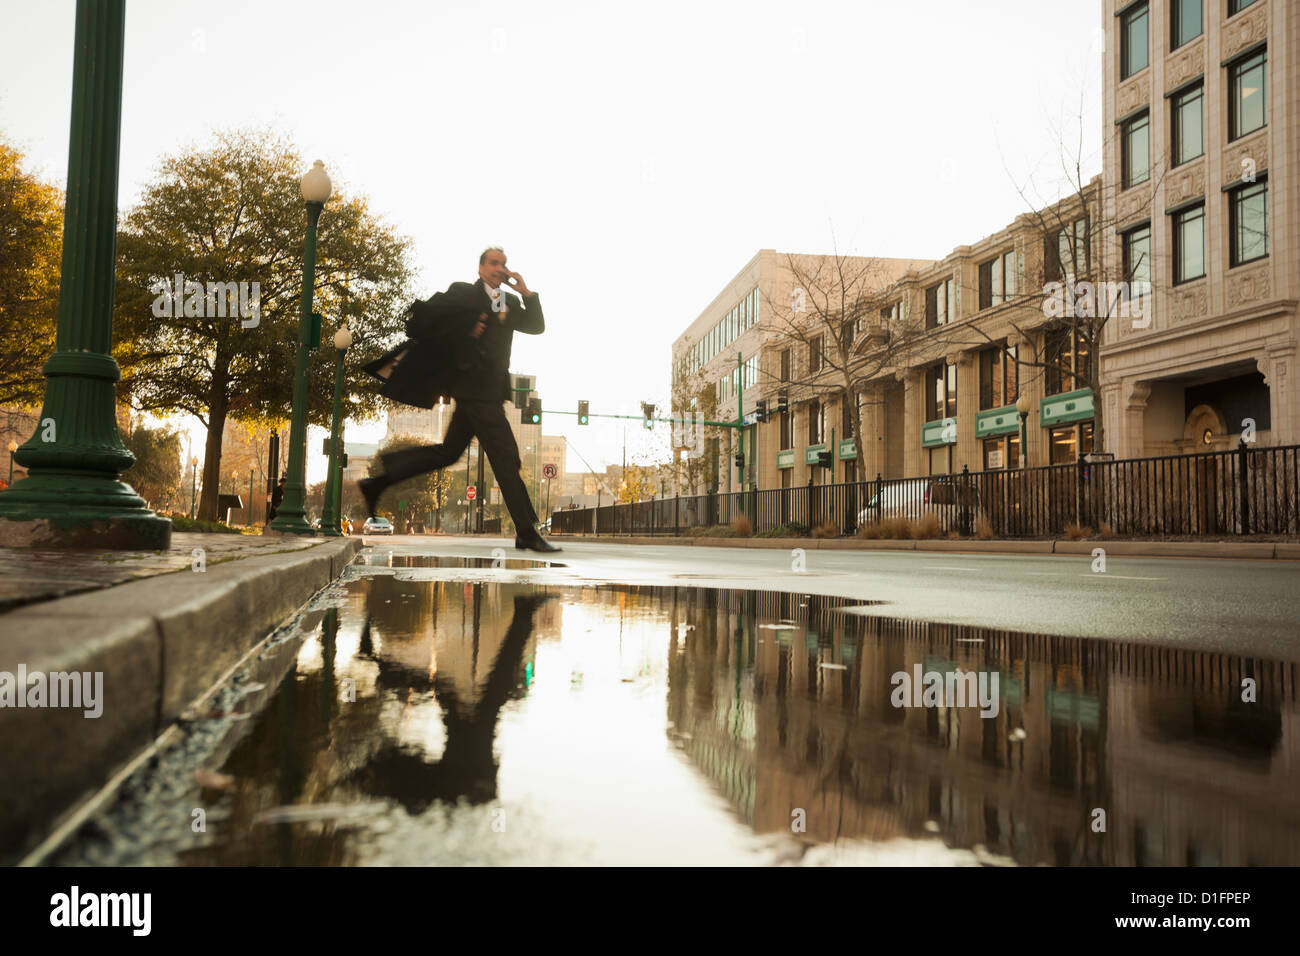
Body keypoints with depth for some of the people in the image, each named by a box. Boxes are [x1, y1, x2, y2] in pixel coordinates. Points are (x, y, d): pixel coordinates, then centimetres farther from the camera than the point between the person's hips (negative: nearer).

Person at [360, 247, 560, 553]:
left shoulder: (510, 303, 19)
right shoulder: (462, 293, 0)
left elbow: (536, 327, 12)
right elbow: (427, 316, -5)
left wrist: (526, 293, 0)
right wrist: (467, 330, -11)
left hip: (490, 389, 8)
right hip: (474, 385, -8)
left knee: (449, 451, 13)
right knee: (505, 456, -10)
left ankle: (378, 482, 20)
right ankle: (527, 533, -9)